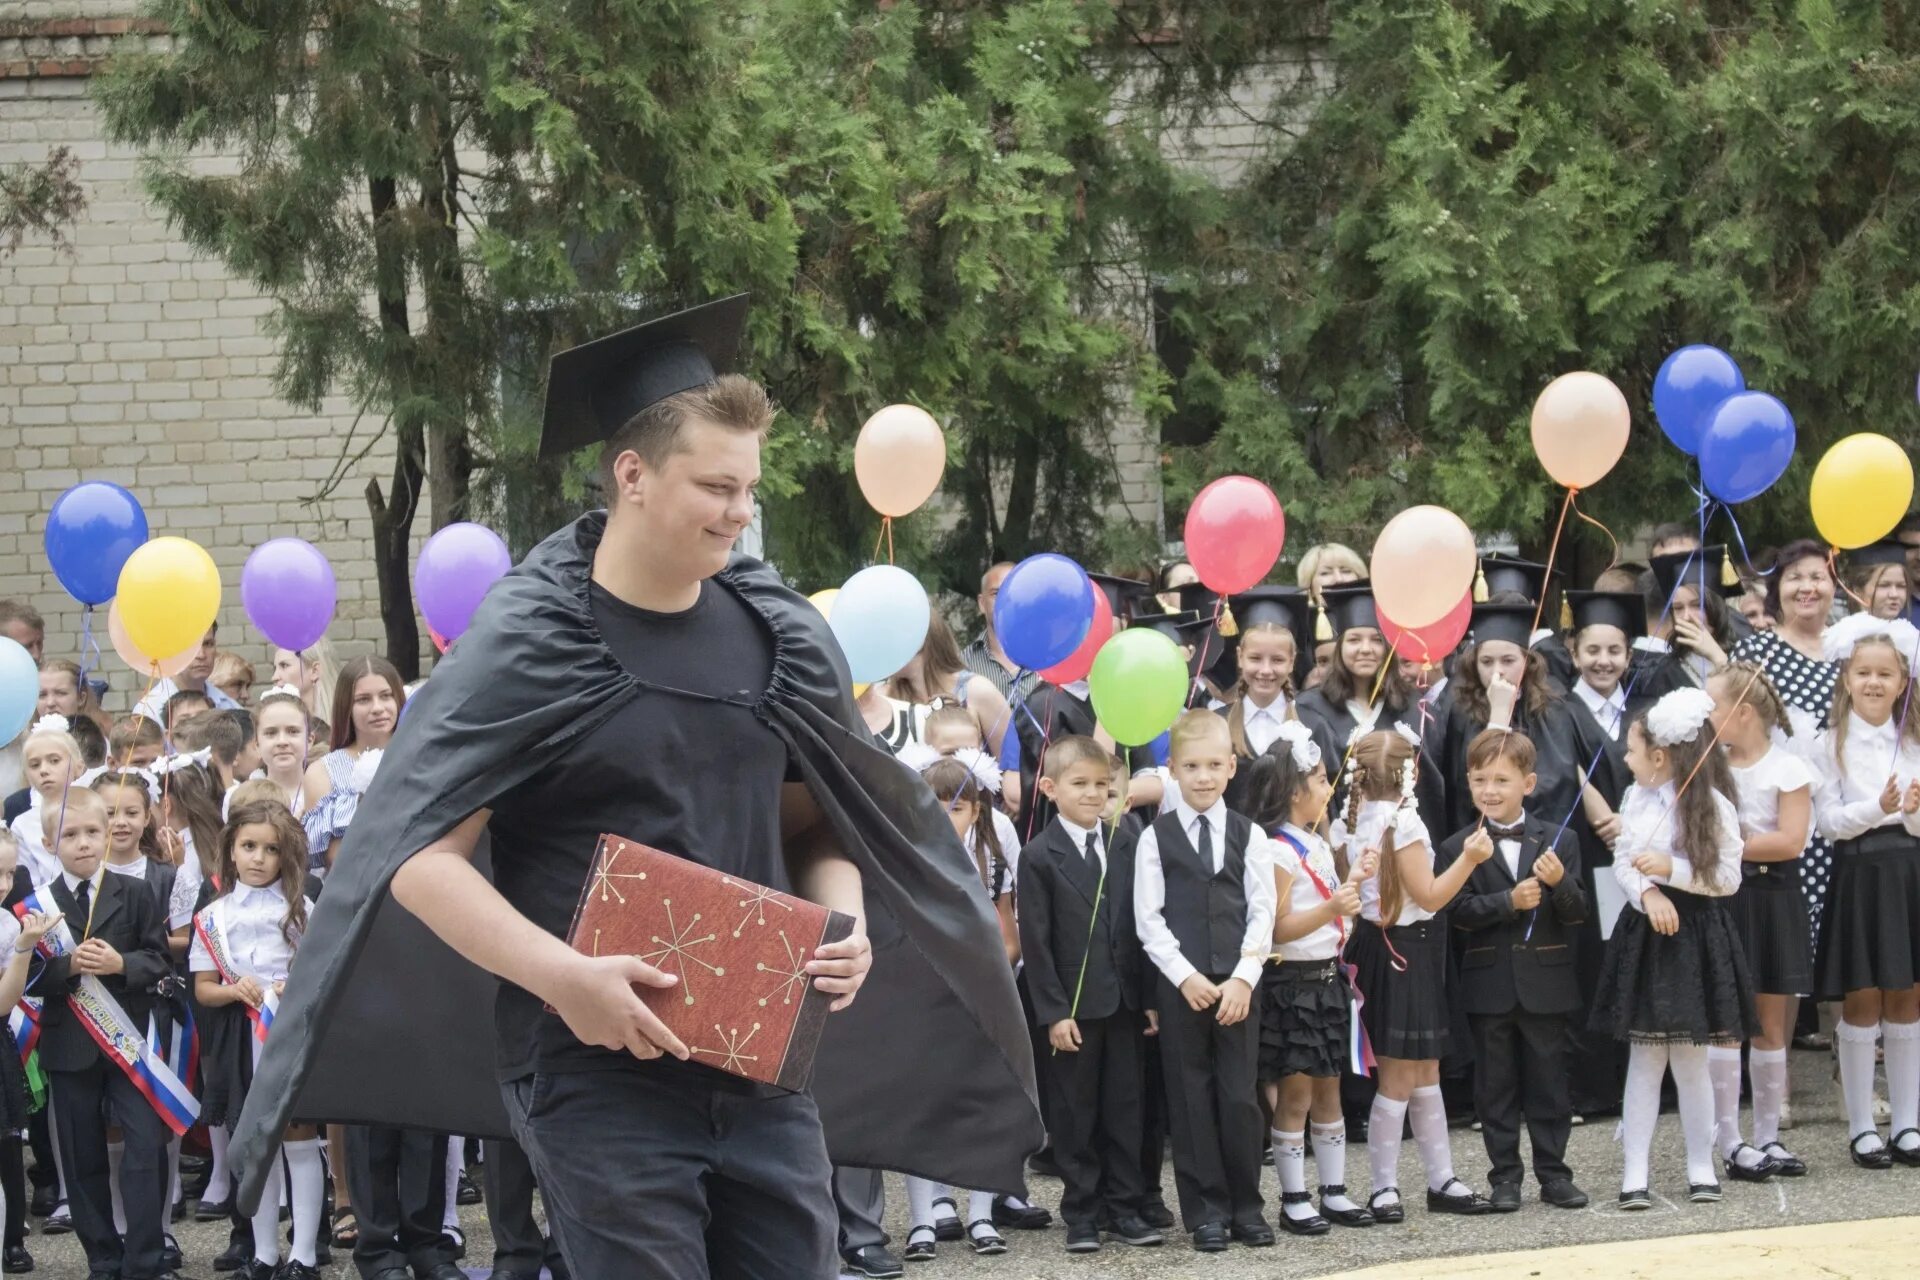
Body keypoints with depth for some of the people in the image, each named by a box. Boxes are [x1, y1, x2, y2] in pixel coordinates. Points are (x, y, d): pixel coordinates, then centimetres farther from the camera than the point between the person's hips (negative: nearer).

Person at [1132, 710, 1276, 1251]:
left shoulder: (1249, 835, 7)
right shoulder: (1156, 838, 2)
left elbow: (1262, 912, 2)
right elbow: (1149, 919, -2)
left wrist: (1243, 977, -9)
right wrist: (1185, 976, -11)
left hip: (1237, 982, 1)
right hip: (1179, 983, -1)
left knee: (1239, 1096, 1)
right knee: (1191, 1097, 2)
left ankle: (1245, 1207, 10)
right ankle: (1206, 1211, 9)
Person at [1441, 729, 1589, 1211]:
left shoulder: (1558, 841, 3)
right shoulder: (1458, 847, -1)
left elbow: (1578, 914, -1)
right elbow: (1457, 912, -12)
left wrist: (1560, 884, -20)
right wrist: (1509, 901, -22)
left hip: (1545, 984, 1)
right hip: (1489, 985, 0)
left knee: (1548, 1080, 7)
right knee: (1495, 1085, 6)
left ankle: (1553, 1173, 15)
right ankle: (1505, 1175, 14)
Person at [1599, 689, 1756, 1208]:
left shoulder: (1713, 806, -9)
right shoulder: (1636, 799, 5)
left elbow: (1728, 877, -9)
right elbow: (1622, 864, 5)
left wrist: (1672, 869, -19)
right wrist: (1648, 893, -15)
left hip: (1696, 935, -3)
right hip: (1645, 932, 3)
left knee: (1690, 1059, 4)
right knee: (1645, 1058, 4)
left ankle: (1701, 1166, 17)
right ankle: (1635, 1172, 5)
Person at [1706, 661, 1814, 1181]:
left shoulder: (1787, 768, -5)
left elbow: (1790, 841, -14)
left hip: (1772, 899, -1)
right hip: (1720, 898, 1)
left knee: (1771, 1023, 7)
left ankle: (1767, 1136, 15)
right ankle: (1730, 1143, -1)